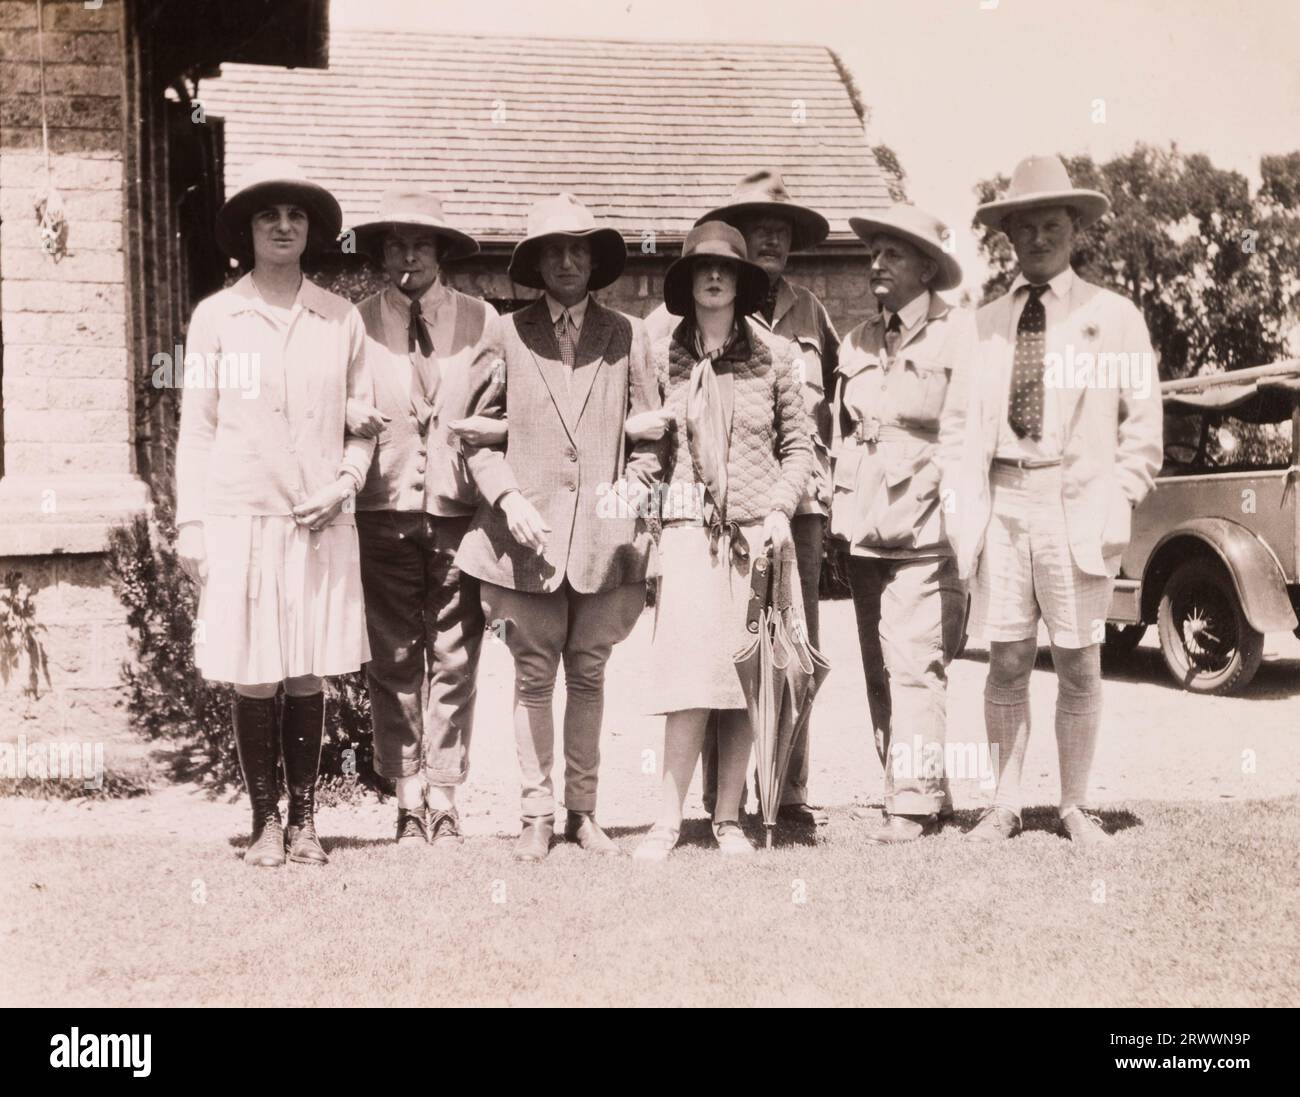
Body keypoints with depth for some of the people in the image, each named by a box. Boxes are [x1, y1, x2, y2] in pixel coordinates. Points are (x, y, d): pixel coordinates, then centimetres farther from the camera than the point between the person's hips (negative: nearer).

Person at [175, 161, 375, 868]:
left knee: (310, 676, 4)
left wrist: (345, 482, -4)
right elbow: (196, 428, 5)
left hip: (320, 520, 1)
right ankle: (264, 822, 12)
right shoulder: (215, 317, 4)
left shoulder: (341, 319, 7)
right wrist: (190, 527, 1)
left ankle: (303, 819, 15)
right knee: (254, 680, 0)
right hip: (240, 518, -1)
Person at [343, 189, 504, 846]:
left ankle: (444, 801, 10)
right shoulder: (357, 322, 6)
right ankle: (409, 802, 10)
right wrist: (352, 418, -8)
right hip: (385, 512, 0)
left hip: (458, 507, 0)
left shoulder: (483, 323, 7)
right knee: (394, 663, 2)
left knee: (454, 663, 1)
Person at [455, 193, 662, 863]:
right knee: (533, 678, 1)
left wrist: (635, 485, -4)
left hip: (603, 534, 1)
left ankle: (583, 813, 16)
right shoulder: (508, 335, 4)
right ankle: (537, 815, 10)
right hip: (529, 532, -1)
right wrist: (507, 497, -7)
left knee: (588, 676, 7)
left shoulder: (627, 336, 9)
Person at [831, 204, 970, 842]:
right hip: (863, 532, 6)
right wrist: (839, 514, 15)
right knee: (879, 673, 7)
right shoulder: (858, 343, 17)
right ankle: (902, 791, 15)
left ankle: (914, 802, -5)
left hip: (923, 532, -6)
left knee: (914, 669, -10)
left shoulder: (957, 336, -2)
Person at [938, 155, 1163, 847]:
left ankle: (1075, 808, 13)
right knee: (1007, 661, 4)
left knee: (1078, 663, 3)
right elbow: (956, 422, 12)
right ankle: (1005, 805, 12)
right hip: (1000, 506, 2)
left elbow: (1143, 422, 6)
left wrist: (1121, 501, -4)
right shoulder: (985, 323, 12)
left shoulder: (1114, 316, 8)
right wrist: (958, 505, 1)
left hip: (1078, 507, -1)